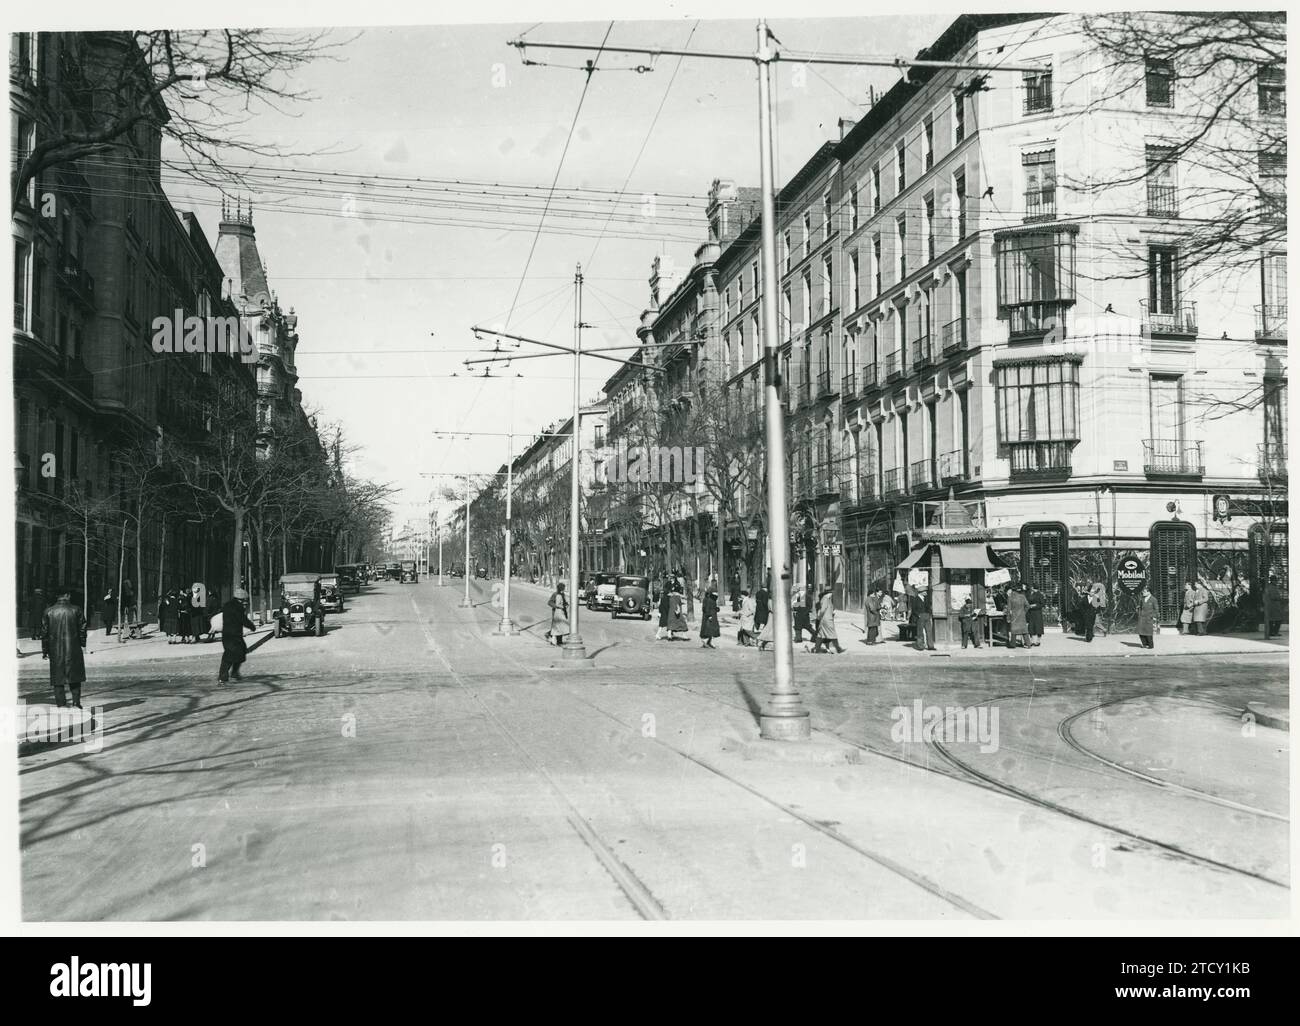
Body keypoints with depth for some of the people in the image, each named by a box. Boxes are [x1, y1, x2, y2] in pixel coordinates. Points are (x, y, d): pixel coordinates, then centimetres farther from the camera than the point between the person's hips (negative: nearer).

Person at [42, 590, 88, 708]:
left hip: (55, 651, 1)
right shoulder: (76, 610, -5)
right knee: (75, 677, 11)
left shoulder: (48, 612, -1)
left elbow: (44, 631, 3)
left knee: (58, 678, 7)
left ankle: (60, 704, 5)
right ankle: (76, 701, 6)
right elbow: (82, 629, -2)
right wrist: (83, 644, 10)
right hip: (73, 649, -1)